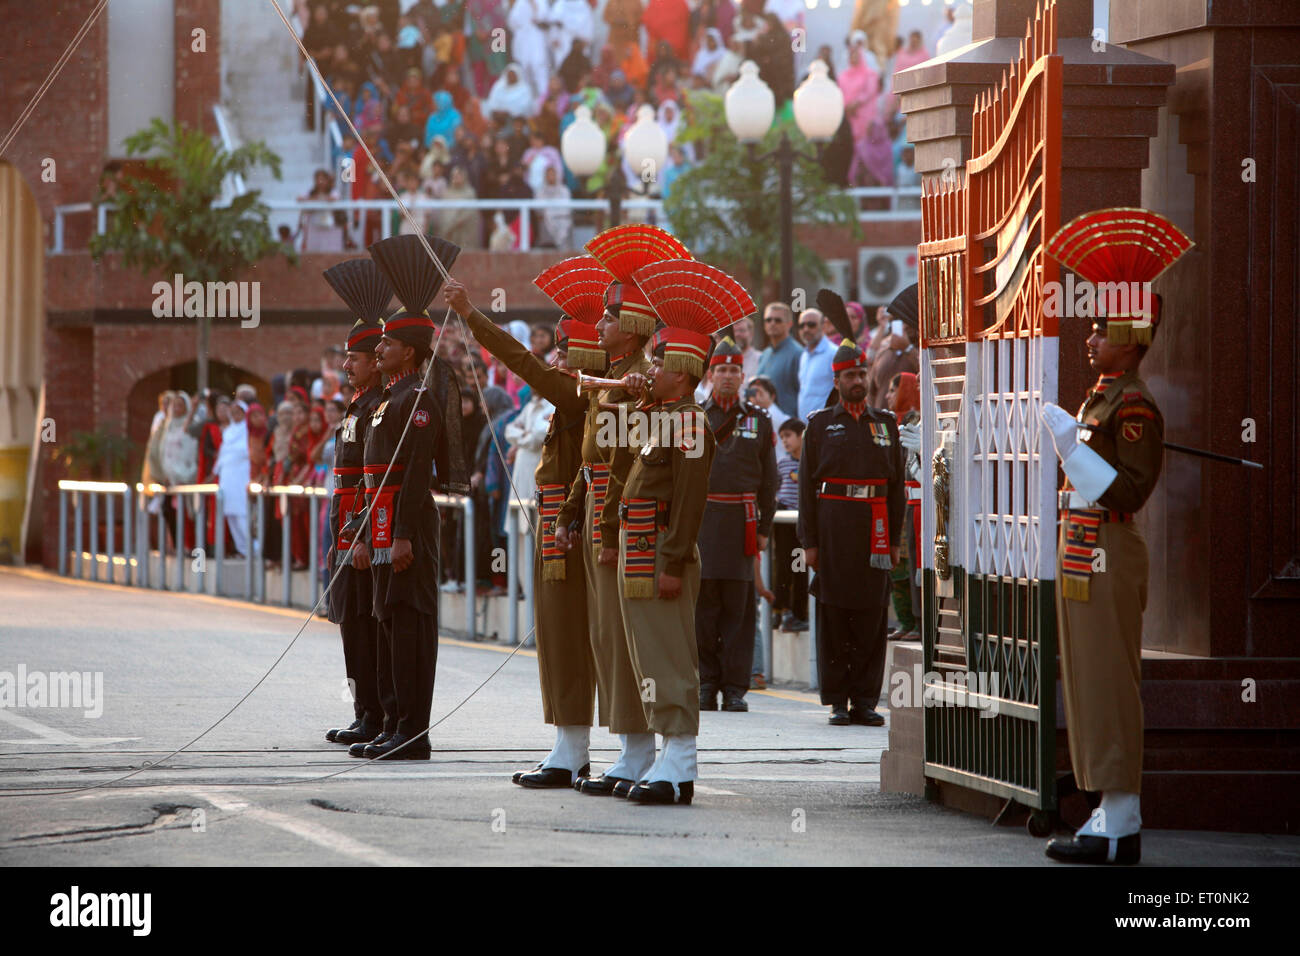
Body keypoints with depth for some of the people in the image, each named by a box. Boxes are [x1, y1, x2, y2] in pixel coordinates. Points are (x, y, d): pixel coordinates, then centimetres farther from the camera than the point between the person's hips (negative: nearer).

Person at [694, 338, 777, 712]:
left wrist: (764, 529, 5)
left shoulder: (759, 421, 10)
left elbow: (768, 481, 10)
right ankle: (706, 685, 4)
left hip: (741, 522, 0)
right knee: (702, 604, -1)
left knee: (738, 607, 0)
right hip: (700, 520, 0)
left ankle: (735, 688, 2)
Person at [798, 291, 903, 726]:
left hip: (874, 528, 2)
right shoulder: (820, 424, 6)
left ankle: (865, 699, 4)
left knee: (872, 614, 0)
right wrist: (809, 540, -4)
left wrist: (895, 539, 7)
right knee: (833, 613, -1)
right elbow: (806, 483, 2)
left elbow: (897, 484, 13)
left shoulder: (885, 424, 13)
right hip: (832, 523, -2)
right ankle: (837, 701, 3)